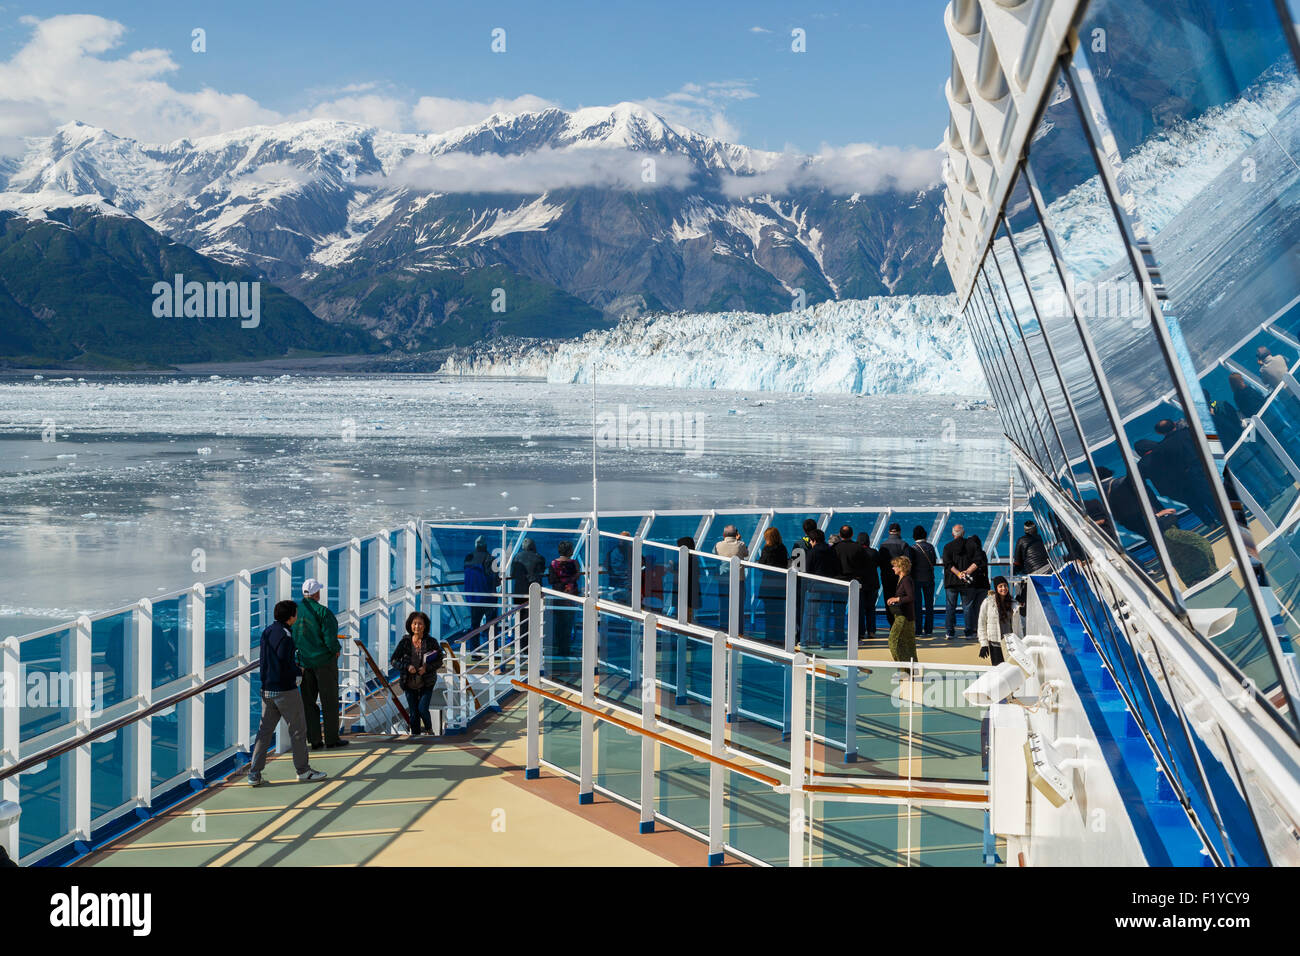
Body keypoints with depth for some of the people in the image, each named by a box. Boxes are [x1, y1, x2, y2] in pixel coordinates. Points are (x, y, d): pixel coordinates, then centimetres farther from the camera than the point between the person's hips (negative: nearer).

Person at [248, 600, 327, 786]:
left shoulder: (266, 631, 9)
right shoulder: (285, 635, -17)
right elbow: (284, 663, -22)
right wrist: (298, 671, -4)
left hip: (267, 690, 8)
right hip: (285, 690, -8)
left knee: (265, 730, 9)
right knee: (298, 729, 6)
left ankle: (254, 773, 5)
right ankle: (303, 770, 15)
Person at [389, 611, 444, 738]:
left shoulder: (431, 642, -7)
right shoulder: (405, 642, -6)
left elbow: (439, 661, -1)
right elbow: (393, 661, -2)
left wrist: (427, 668, -18)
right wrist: (407, 667, -18)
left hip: (426, 683, -1)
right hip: (410, 683, 1)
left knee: (422, 709, -13)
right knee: (414, 714, 7)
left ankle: (429, 729, 17)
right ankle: (415, 735, 25)